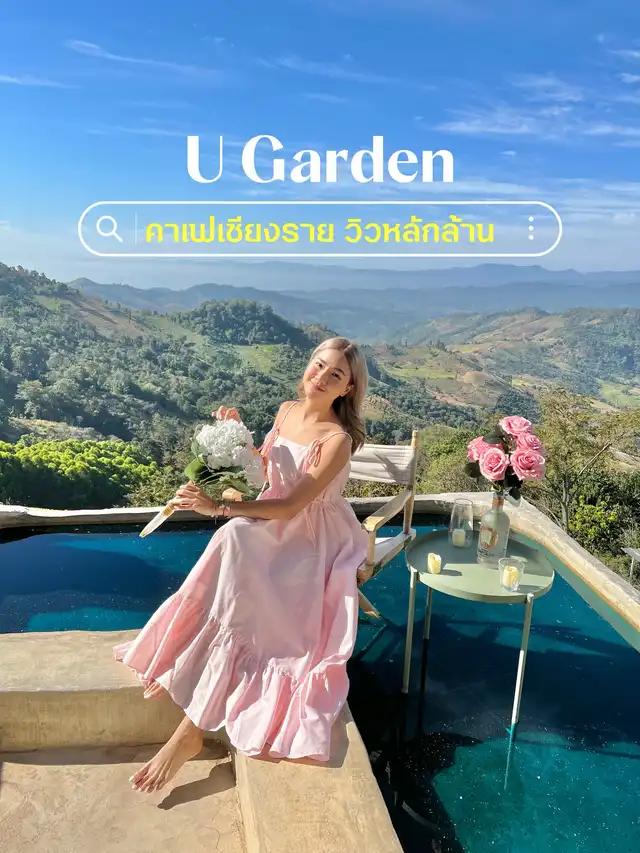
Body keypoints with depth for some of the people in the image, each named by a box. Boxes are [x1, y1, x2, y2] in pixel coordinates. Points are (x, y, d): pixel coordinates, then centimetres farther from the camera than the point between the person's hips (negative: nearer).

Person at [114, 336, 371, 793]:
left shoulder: (337, 439, -19)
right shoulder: (287, 411, 2)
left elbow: (292, 506, -23)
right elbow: (263, 464, 17)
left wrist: (219, 507, -28)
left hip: (315, 542, -6)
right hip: (274, 525, 6)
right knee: (234, 540, -28)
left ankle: (193, 728, -17)